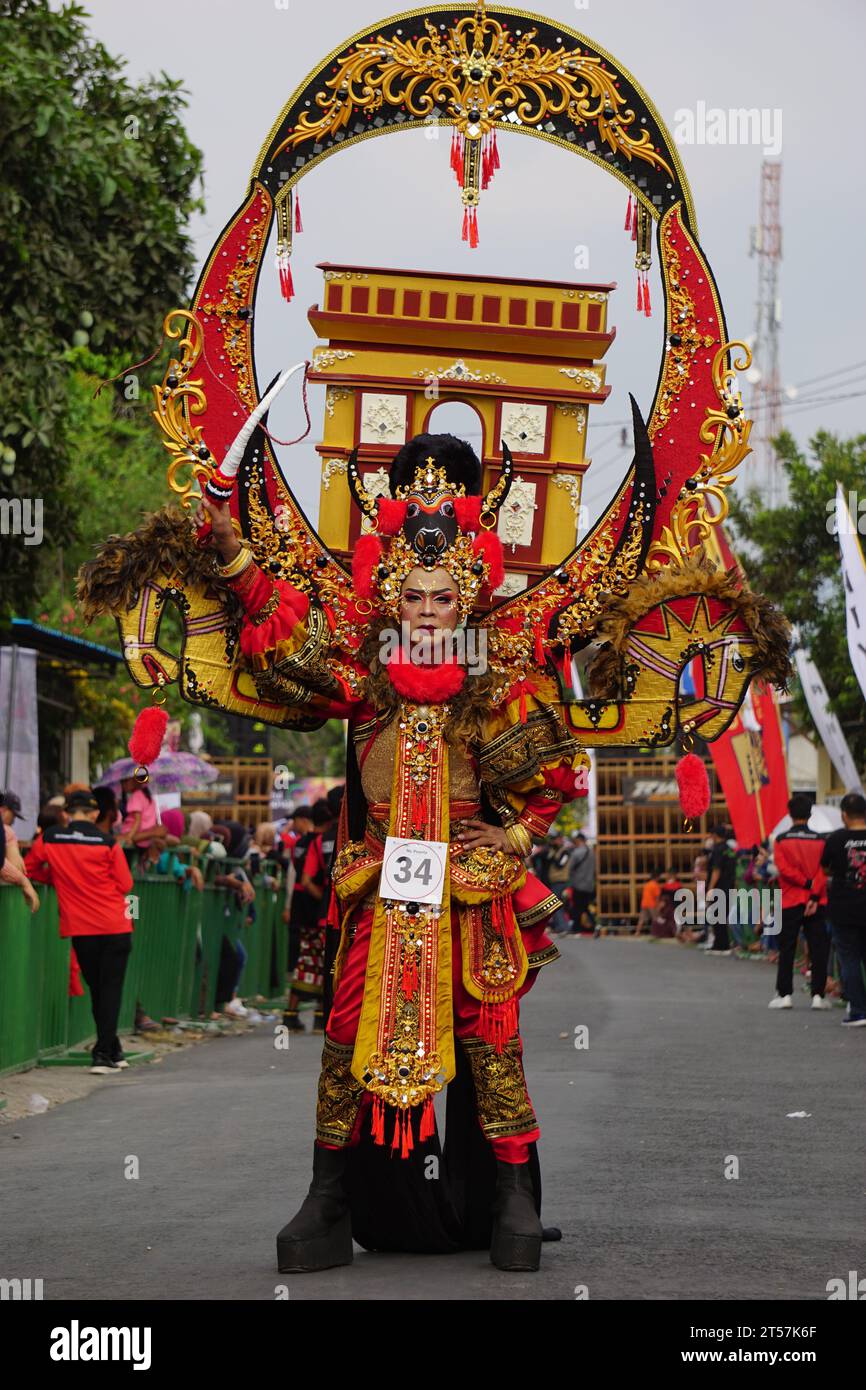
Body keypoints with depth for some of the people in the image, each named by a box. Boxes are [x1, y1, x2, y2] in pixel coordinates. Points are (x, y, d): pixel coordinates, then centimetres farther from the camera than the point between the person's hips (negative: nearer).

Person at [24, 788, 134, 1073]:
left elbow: (30, 867, 11)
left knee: (96, 990, 15)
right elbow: (125, 884, -1)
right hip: (115, 926, -2)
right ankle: (103, 1054, -7)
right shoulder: (108, 843, -6)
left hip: (81, 929, 2)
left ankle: (113, 1051, 23)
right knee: (111, 989, 2)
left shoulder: (48, 839, -2)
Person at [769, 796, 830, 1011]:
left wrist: (806, 883, -9)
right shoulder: (820, 840, 0)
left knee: (787, 950, 6)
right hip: (817, 903, 1)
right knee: (818, 949, 4)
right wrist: (815, 893, -10)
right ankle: (818, 995, 0)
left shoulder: (782, 840, -2)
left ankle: (784, 994, 4)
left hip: (790, 902, -1)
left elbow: (783, 868, -12)